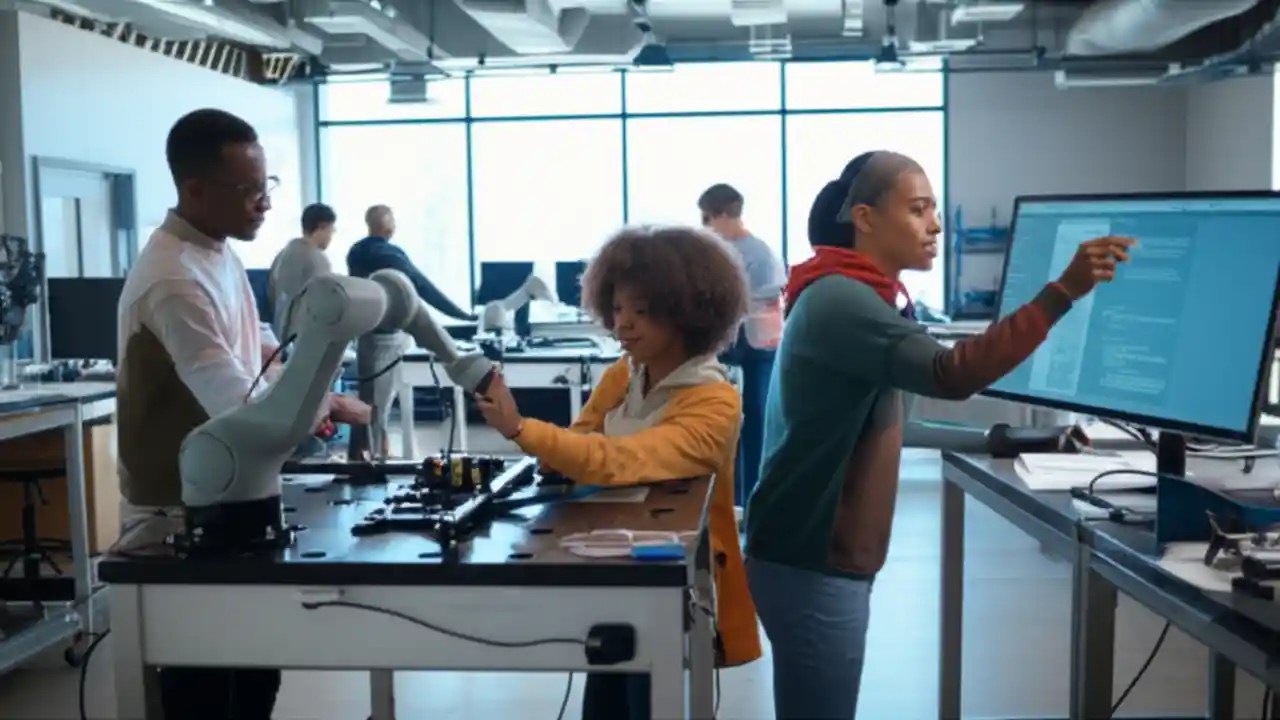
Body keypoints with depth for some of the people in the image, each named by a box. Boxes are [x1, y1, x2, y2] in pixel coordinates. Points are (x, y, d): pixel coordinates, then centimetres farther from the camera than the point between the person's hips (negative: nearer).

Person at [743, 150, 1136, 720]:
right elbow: (950, 375, -35)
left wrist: (986, 441, 20)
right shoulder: (840, 301, -20)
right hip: (811, 562, -11)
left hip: (822, 553, 11)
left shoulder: (851, 295, 14)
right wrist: (1062, 292, -37)